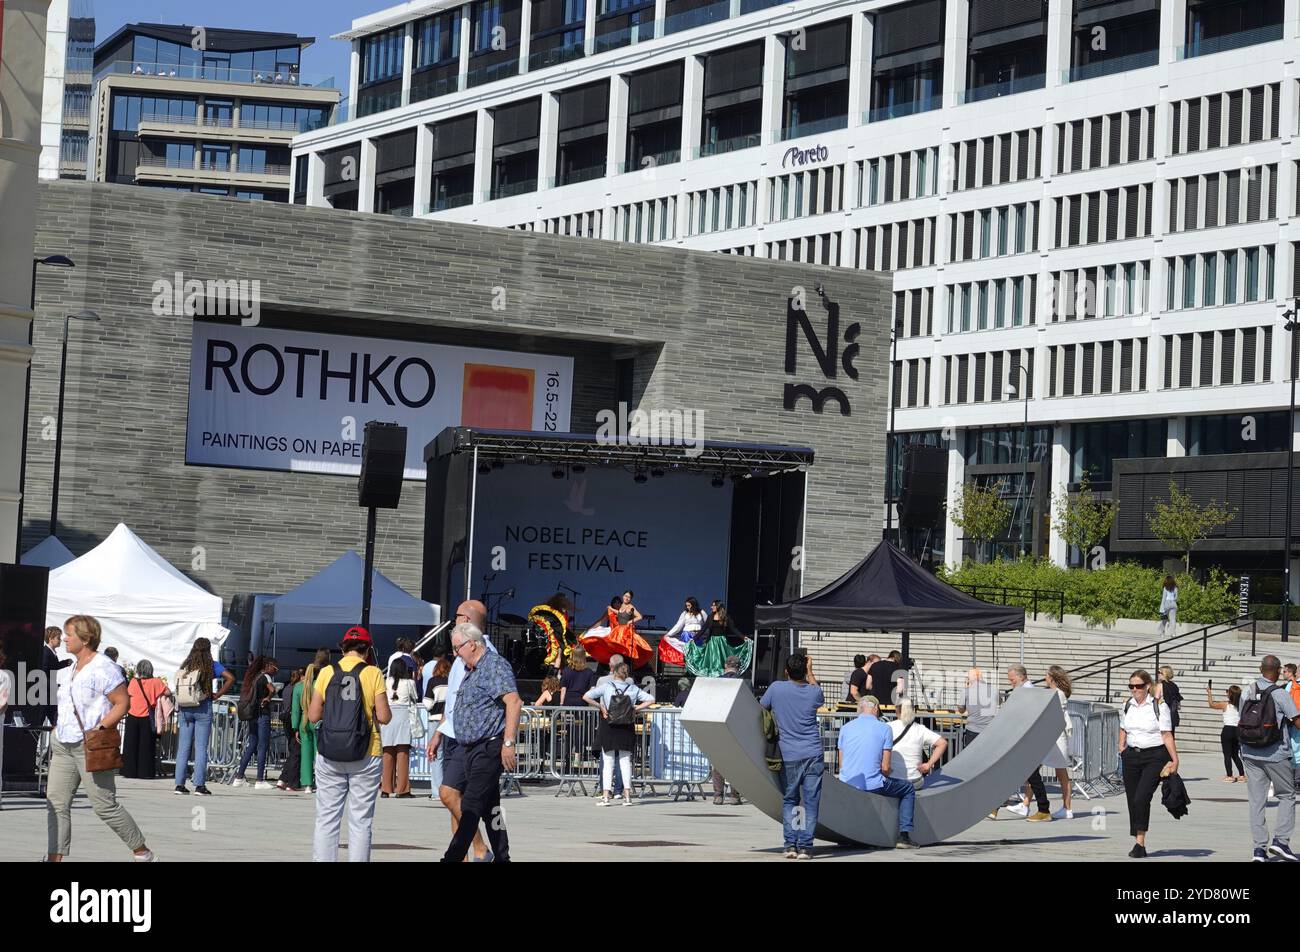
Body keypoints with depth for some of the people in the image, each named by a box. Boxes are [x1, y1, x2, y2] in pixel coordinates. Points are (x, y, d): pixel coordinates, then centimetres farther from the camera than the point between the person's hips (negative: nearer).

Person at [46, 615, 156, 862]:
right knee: (56, 802, 0)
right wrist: (59, 728, 17)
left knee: (105, 805, -5)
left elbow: (123, 703, -14)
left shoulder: (103, 668, -12)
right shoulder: (72, 668, 15)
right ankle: (55, 858, 0)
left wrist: (100, 728, -21)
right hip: (63, 744, 9)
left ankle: (143, 853, 7)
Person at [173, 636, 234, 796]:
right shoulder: (211, 665, -3)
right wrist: (217, 694, -3)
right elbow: (230, 678, -13)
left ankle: (179, 784, 6)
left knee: (183, 747, 7)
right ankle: (199, 785, -3)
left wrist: (178, 713, 8)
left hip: (184, 709, 3)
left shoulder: (185, 666, 5)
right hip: (203, 709, -3)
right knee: (201, 747, 0)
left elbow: (178, 689, 3)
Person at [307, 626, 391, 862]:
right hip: (365, 755, -2)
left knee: (326, 819, 7)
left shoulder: (326, 672, 2)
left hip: (328, 755, 2)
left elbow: (313, 716, 2)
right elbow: (384, 717, -8)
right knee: (360, 822, 4)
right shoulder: (373, 674, -5)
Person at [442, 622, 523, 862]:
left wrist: (508, 743, -26)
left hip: (489, 748, -10)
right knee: (490, 807, 11)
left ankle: (452, 858, -17)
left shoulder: (495, 665, -11)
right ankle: (501, 858, 15)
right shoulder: (471, 670, 20)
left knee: (471, 806, -12)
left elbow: (514, 702, -22)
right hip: (471, 749, 10)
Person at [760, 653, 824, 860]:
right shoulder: (814, 692, -1)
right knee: (810, 803, 2)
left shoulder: (776, 688, -5)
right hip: (813, 755, 0)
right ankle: (805, 846, -3)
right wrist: (810, 671, 32)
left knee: (789, 802, 11)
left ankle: (790, 844, 2)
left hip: (789, 756, 0)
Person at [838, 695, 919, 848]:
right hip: (872, 786, -5)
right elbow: (885, 768, -4)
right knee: (908, 789, 19)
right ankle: (904, 835, 8)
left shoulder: (845, 728, 8)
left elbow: (841, 764, 11)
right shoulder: (884, 728, -3)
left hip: (846, 784, 5)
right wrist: (885, 776, 17)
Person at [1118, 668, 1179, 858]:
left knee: (1142, 798, -18)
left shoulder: (1158, 706, -5)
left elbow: (1167, 735, -7)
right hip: (1132, 756, 5)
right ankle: (1139, 846, 11)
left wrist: (1175, 759, -11)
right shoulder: (1127, 705, 11)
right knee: (1132, 800, 4)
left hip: (1154, 757, -5)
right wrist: (1122, 747, 11)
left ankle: (1140, 841, -13)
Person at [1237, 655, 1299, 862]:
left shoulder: (1246, 692, 4)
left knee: (1257, 800, 6)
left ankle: (1259, 848, 2)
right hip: (1276, 755, -4)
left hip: (1249, 754, 4)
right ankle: (1280, 839, -1)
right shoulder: (1280, 694, -12)